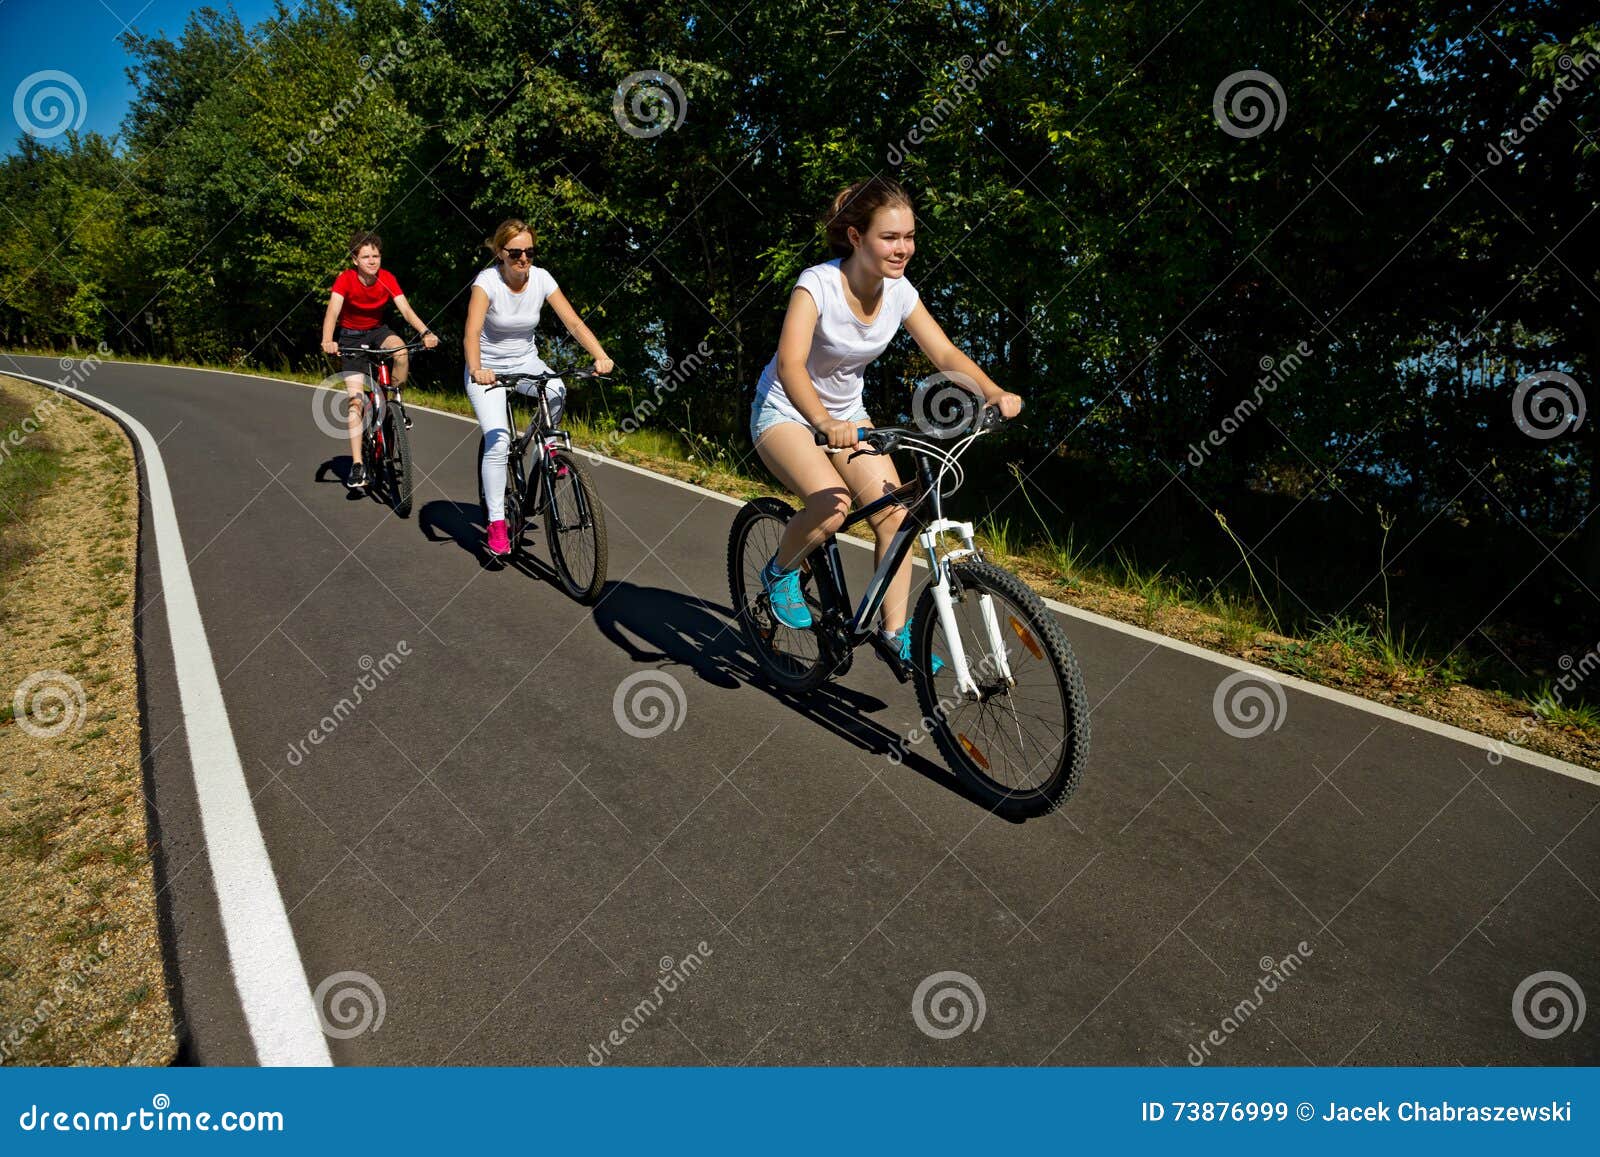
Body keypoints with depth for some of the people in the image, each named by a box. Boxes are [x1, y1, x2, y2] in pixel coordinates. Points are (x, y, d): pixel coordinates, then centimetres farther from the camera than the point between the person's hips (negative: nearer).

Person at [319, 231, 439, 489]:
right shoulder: (345, 279, -22)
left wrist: (425, 333, -41)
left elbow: (405, 309, -23)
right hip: (351, 336, -2)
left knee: (400, 348, -35)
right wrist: (327, 341, -51)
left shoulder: (387, 279, -15)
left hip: (377, 331, 2)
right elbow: (332, 312, -33)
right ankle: (357, 465, -7)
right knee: (356, 399, -10)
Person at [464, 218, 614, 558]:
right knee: (498, 442, -18)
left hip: (526, 361, 3)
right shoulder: (487, 281, -19)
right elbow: (472, 332, -31)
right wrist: (476, 370, -50)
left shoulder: (541, 279, -10)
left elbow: (572, 321, -18)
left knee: (557, 391, -31)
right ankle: (496, 523, -7)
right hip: (488, 369, -3)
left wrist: (600, 356, -34)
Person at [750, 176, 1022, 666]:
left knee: (895, 511, -9)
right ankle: (779, 572, 1)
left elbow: (945, 354, -8)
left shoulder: (898, 291, -9)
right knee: (832, 505, -30)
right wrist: (825, 424, -56)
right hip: (786, 410, -5)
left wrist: (994, 393, -26)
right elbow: (790, 364, -39)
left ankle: (896, 631, 5)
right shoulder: (819, 284, -26)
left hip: (847, 412, 6)